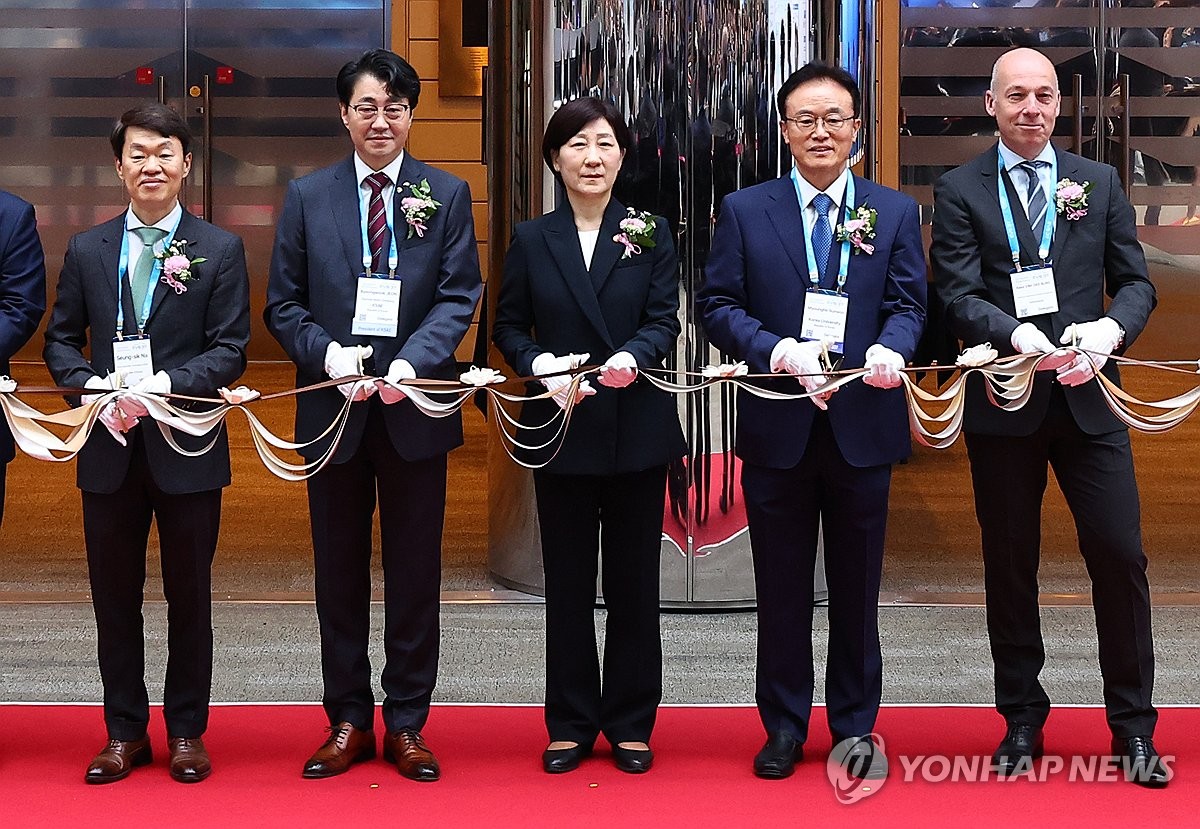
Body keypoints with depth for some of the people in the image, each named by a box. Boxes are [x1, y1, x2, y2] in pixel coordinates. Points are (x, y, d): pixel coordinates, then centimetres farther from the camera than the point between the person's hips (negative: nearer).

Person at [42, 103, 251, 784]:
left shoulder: (220, 250, 1)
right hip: (109, 448, 2)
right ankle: (126, 732, 21)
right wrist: (93, 387, -10)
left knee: (189, 594, 7)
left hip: (188, 446, -2)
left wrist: (164, 386, -19)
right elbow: (61, 341, 10)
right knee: (115, 595, 9)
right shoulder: (87, 250, 9)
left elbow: (231, 350, -5)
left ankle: (187, 730, 19)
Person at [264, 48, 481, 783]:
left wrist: (411, 360, -20)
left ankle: (406, 723, 17)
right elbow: (282, 304, 4)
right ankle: (348, 721, 21)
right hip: (332, 408, 1)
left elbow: (459, 296, -4)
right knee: (340, 572, 9)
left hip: (415, 406, -1)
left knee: (415, 571, 6)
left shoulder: (448, 196, 3)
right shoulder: (308, 196, 5)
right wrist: (328, 353, -14)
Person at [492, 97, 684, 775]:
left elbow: (665, 322, -4)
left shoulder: (650, 234, 3)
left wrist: (630, 358, -24)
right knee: (568, 581, 8)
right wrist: (543, 367, -15)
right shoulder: (532, 240, 5)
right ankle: (572, 724, 19)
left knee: (635, 580, 6)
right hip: (562, 431, 1)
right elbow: (509, 327, 5)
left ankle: (631, 724, 18)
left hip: (637, 429, 0)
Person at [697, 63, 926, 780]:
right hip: (778, 425, 0)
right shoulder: (744, 210, 3)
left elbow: (909, 304, 1)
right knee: (782, 588, 9)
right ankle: (784, 727, 21)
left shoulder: (896, 212, 7)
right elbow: (718, 306, -2)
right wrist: (779, 352, -18)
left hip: (863, 424, 1)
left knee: (857, 587, 9)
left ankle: (855, 727, 23)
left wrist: (891, 348, -22)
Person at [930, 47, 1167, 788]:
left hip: (1088, 397, 1)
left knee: (1120, 555, -1)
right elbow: (960, 297, -7)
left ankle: (1133, 727, 13)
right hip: (1004, 403, -1)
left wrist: (1111, 329, -15)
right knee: (1010, 565, 8)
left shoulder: (1100, 183, 10)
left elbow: (1136, 282, 6)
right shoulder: (961, 191, 2)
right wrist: (1020, 338, -25)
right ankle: (1022, 721, 22)